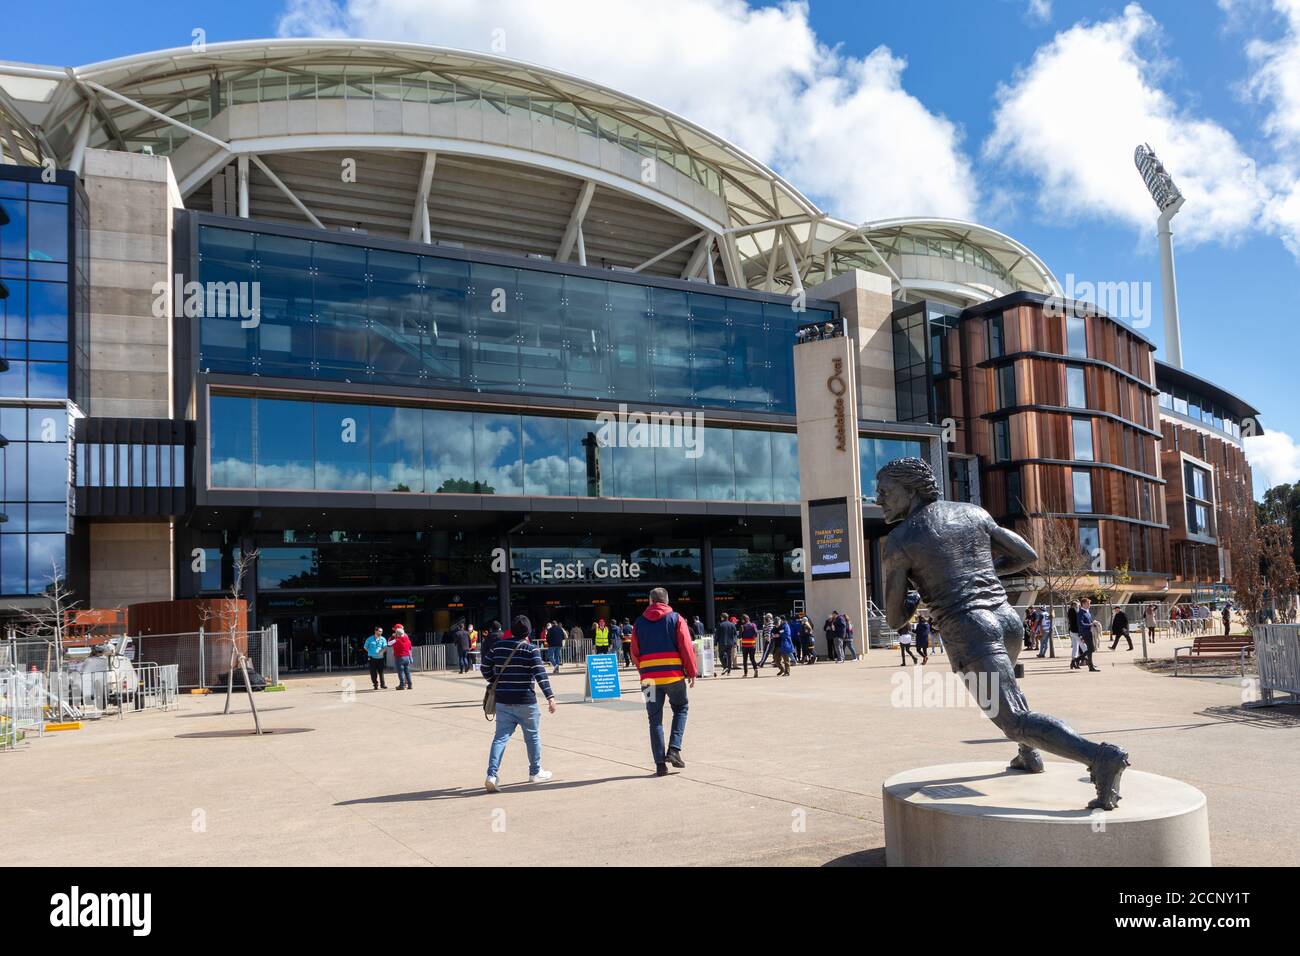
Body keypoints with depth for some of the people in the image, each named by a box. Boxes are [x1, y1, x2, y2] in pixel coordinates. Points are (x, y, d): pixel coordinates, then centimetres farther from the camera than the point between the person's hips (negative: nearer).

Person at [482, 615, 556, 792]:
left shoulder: (497, 646, 5)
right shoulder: (531, 649, -8)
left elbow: (485, 668, 9)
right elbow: (540, 674, -16)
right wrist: (550, 697, -19)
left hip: (502, 701, 3)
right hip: (525, 701, -3)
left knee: (500, 737, 3)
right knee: (533, 736, 14)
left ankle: (491, 775, -11)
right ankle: (535, 772, 26)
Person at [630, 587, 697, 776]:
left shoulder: (639, 622, 8)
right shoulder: (676, 619, 2)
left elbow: (634, 653, 9)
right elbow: (687, 647, -3)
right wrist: (691, 672, 6)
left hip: (649, 677, 2)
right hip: (674, 675, -1)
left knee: (655, 719, 8)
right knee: (681, 708, 19)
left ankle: (660, 763, 5)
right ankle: (674, 749, 2)